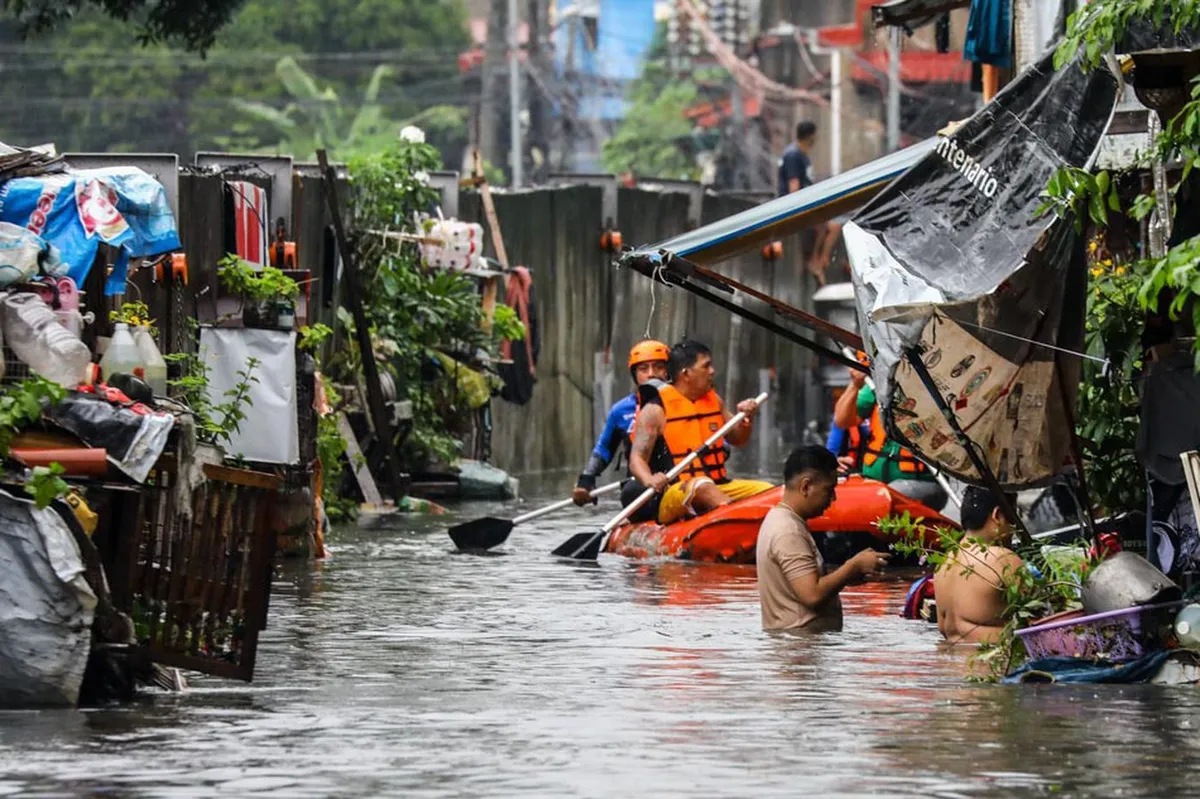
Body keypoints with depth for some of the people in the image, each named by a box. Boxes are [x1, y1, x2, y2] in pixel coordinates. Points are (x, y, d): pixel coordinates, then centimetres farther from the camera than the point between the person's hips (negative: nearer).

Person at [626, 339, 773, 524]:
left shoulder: (713, 400, 16)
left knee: (768, 491, -12)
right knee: (701, 485, -38)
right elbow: (637, 459, -9)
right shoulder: (656, 410, -3)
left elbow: (737, 439, 26)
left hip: (717, 489, 8)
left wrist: (747, 419, 4)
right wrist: (649, 480, -31)